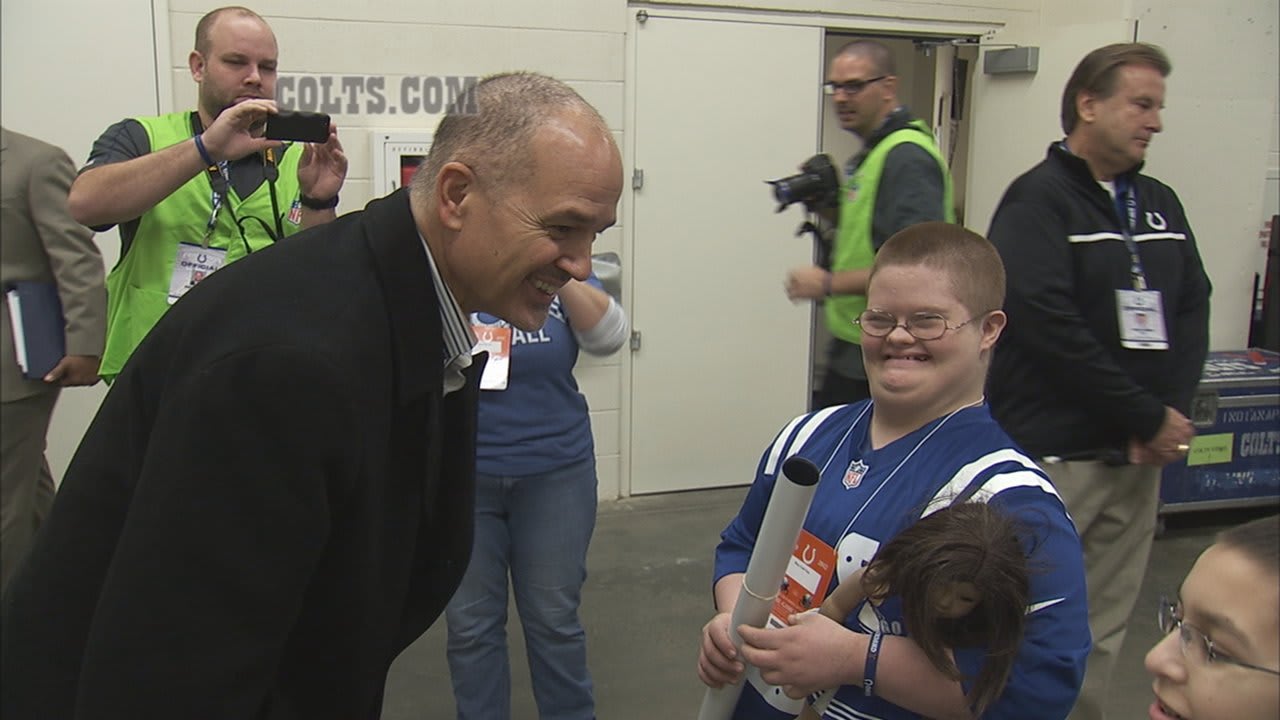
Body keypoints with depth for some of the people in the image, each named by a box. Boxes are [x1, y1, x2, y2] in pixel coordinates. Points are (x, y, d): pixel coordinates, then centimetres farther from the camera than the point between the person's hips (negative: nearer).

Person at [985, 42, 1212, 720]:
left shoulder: (1159, 203, 14)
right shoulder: (1038, 199, -7)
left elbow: (1193, 309, 11)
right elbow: (1049, 325, -16)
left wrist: (1173, 413, -5)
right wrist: (1149, 418, -12)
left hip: (1139, 457, 7)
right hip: (1052, 454, -6)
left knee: (1104, 631, 13)